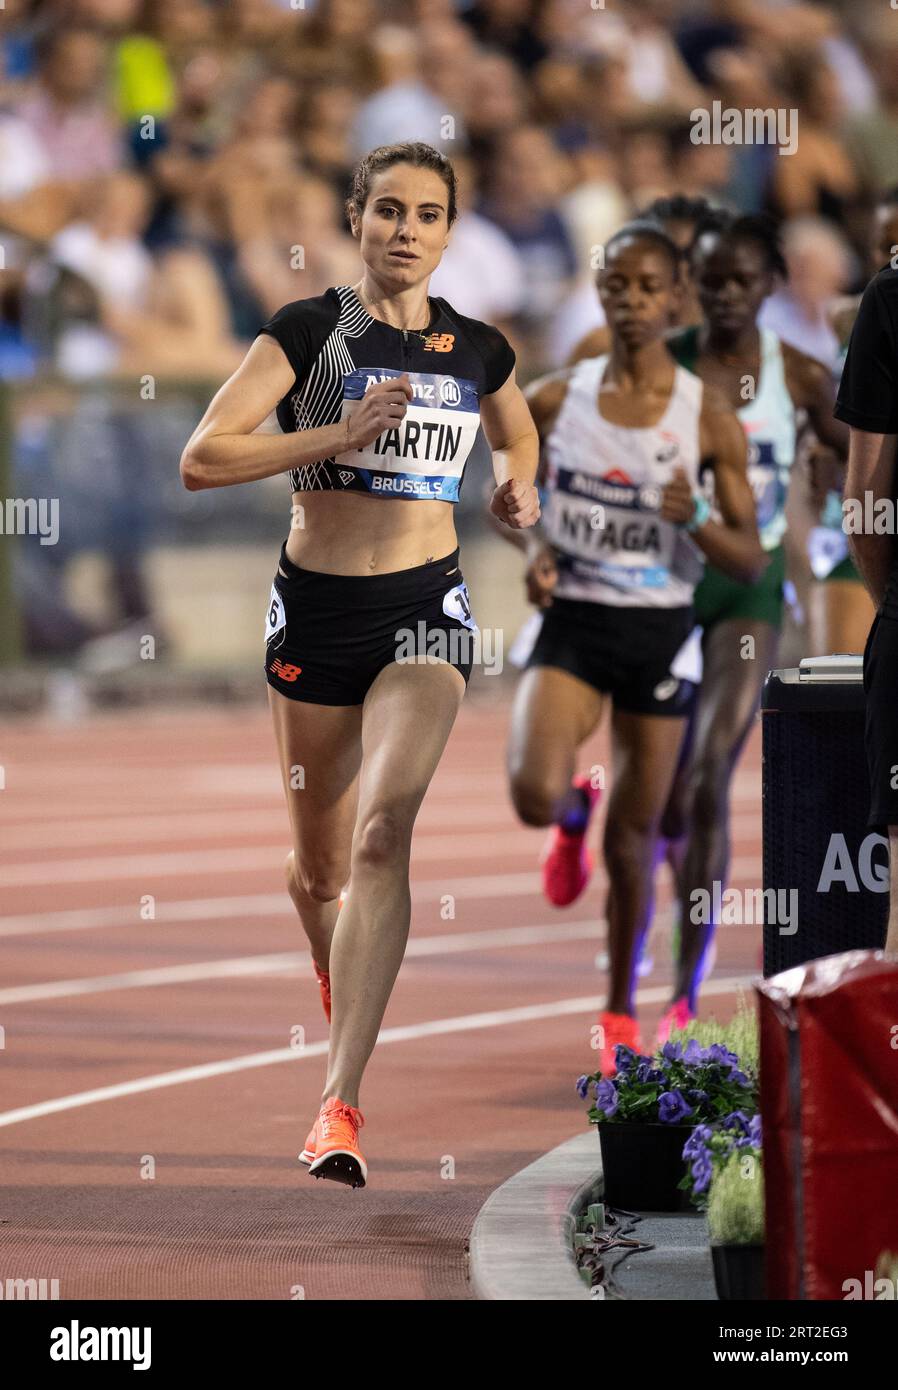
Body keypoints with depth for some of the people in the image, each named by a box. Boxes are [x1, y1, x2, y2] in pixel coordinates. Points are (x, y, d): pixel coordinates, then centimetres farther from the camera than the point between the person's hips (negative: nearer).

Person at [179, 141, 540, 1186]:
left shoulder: (478, 350, 5)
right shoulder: (307, 332, -6)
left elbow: (519, 435, 28)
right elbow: (200, 459, -14)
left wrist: (519, 487, 5)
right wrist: (338, 435, -22)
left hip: (425, 608, 0)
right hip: (316, 602, 0)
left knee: (382, 832, -21)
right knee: (320, 864, 12)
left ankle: (339, 1105, -26)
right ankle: (338, 980, 50)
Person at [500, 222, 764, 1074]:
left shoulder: (707, 417, -5)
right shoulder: (554, 401, 0)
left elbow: (751, 559, -3)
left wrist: (695, 521, -22)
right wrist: (536, 553, -4)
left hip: (660, 630, -1)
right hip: (572, 624, 1)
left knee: (633, 838, 6)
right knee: (535, 796, -23)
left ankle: (620, 1011, 25)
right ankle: (573, 817, 17)